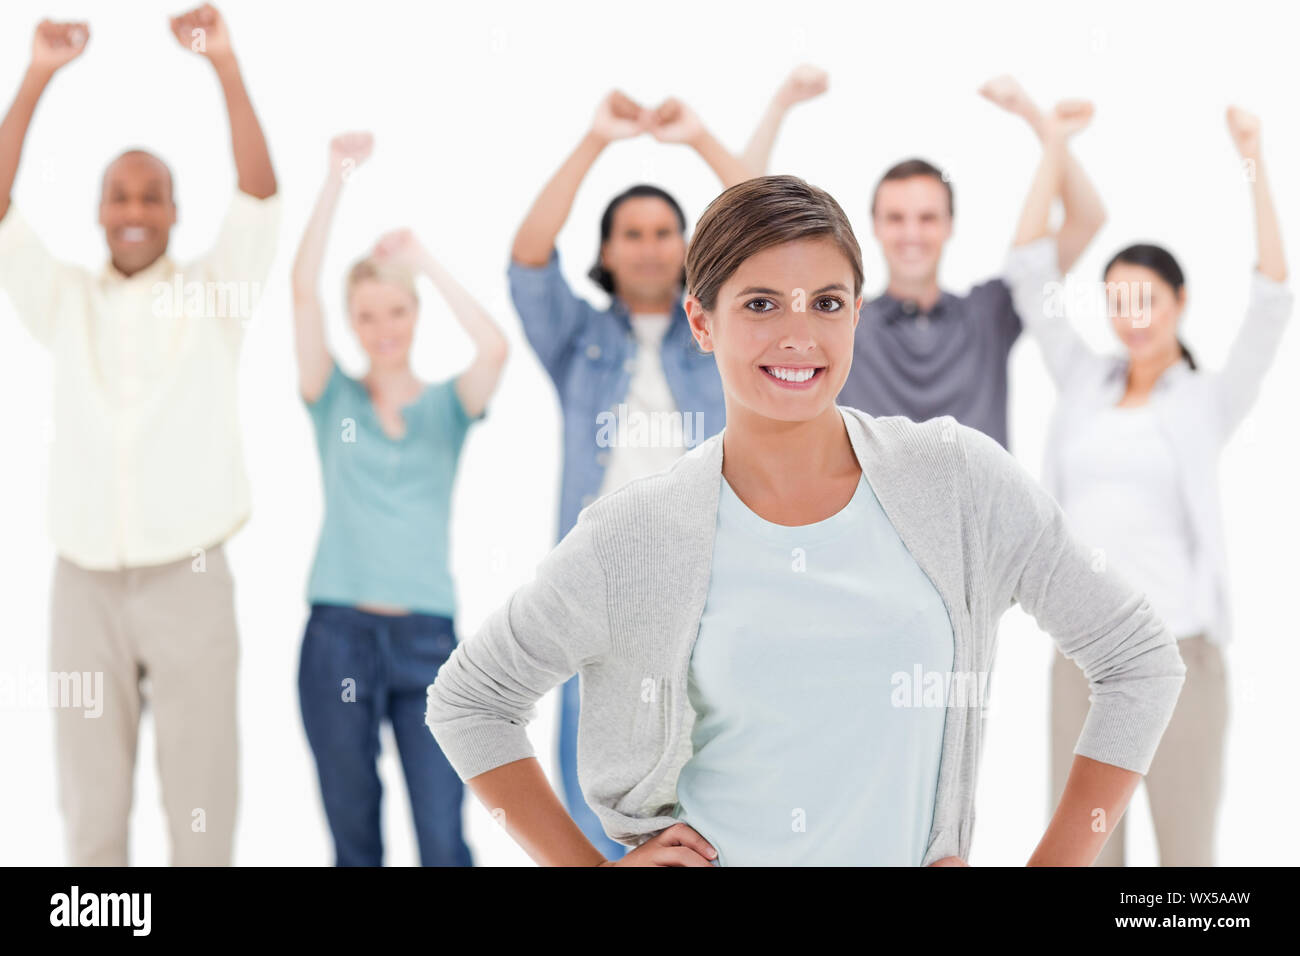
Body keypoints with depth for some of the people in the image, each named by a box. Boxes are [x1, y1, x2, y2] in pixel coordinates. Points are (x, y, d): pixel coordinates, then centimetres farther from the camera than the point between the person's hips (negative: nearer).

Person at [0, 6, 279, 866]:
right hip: (84, 587, 2)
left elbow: (262, 194, -8)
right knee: (91, 812, 7)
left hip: (191, 584, -2)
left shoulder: (213, 291, 5)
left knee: (202, 808, 0)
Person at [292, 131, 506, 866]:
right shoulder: (336, 400, 7)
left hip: (426, 637, 0)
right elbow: (304, 290, -6)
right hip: (340, 633, 1)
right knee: (354, 838, 8)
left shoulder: (446, 406, 7)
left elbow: (495, 347, -14)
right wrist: (338, 178, -12)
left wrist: (424, 262, -11)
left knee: (445, 843, -4)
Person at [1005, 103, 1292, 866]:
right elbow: (1030, 271, 9)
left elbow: (1275, 302, -11)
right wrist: (1056, 146, 4)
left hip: (1178, 650, -3)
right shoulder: (1085, 384, 11)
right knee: (1082, 852, 6)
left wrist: (1255, 163, -14)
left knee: (1187, 855, 3)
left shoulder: (1211, 400, 3)